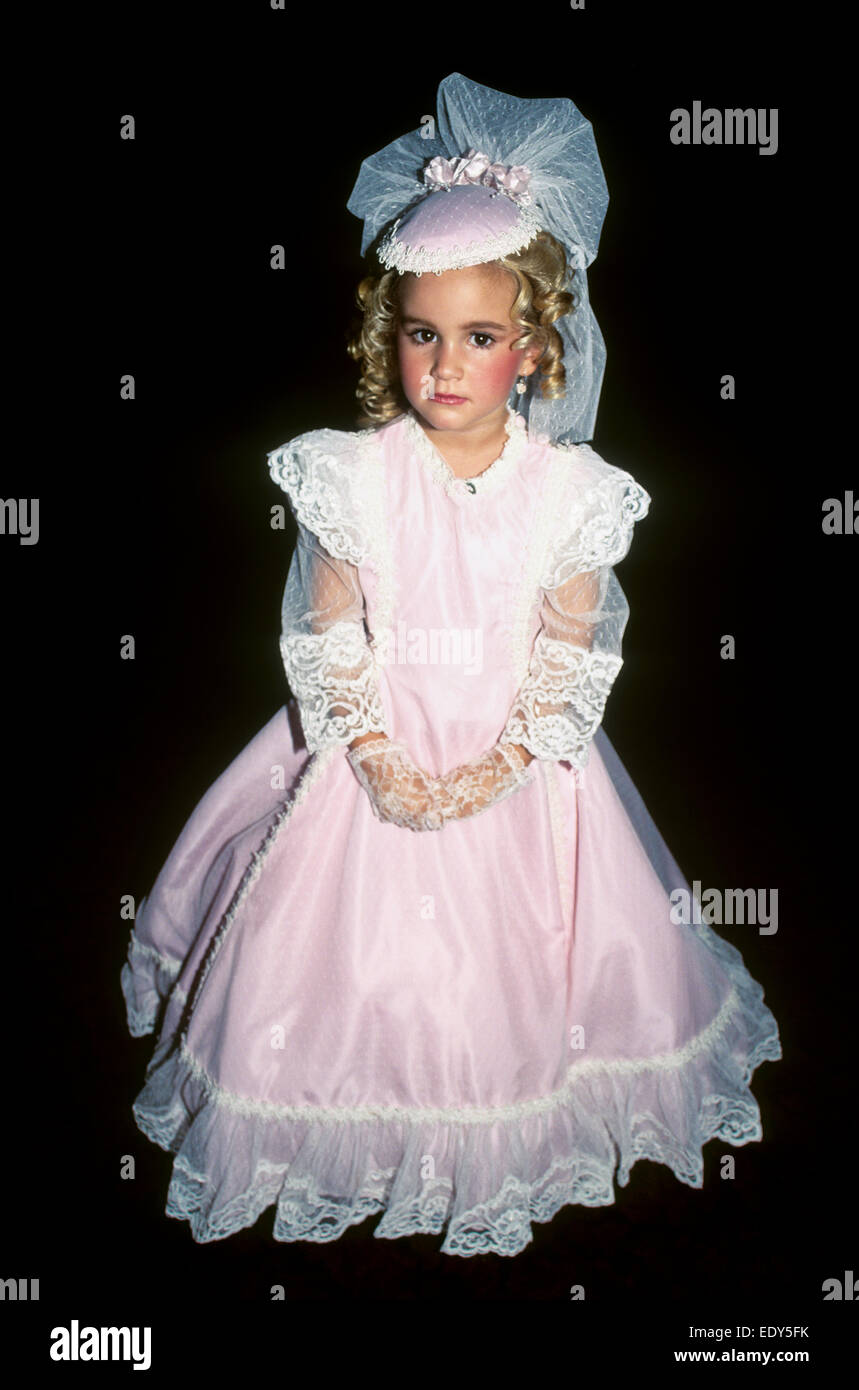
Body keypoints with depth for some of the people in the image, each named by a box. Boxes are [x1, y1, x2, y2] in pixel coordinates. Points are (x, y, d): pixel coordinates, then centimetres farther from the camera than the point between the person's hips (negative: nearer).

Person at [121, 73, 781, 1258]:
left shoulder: (569, 488, -9)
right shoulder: (354, 475, -10)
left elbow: (574, 654, -4)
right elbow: (325, 639, -5)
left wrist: (503, 765, -14)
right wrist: (377, 758, -15)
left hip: (519, 766, 1)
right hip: (378, 753, 0)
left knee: (517, 964, 11)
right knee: (351, 951, 7)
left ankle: (513, 1138, 39)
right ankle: (356, 1132, 34)